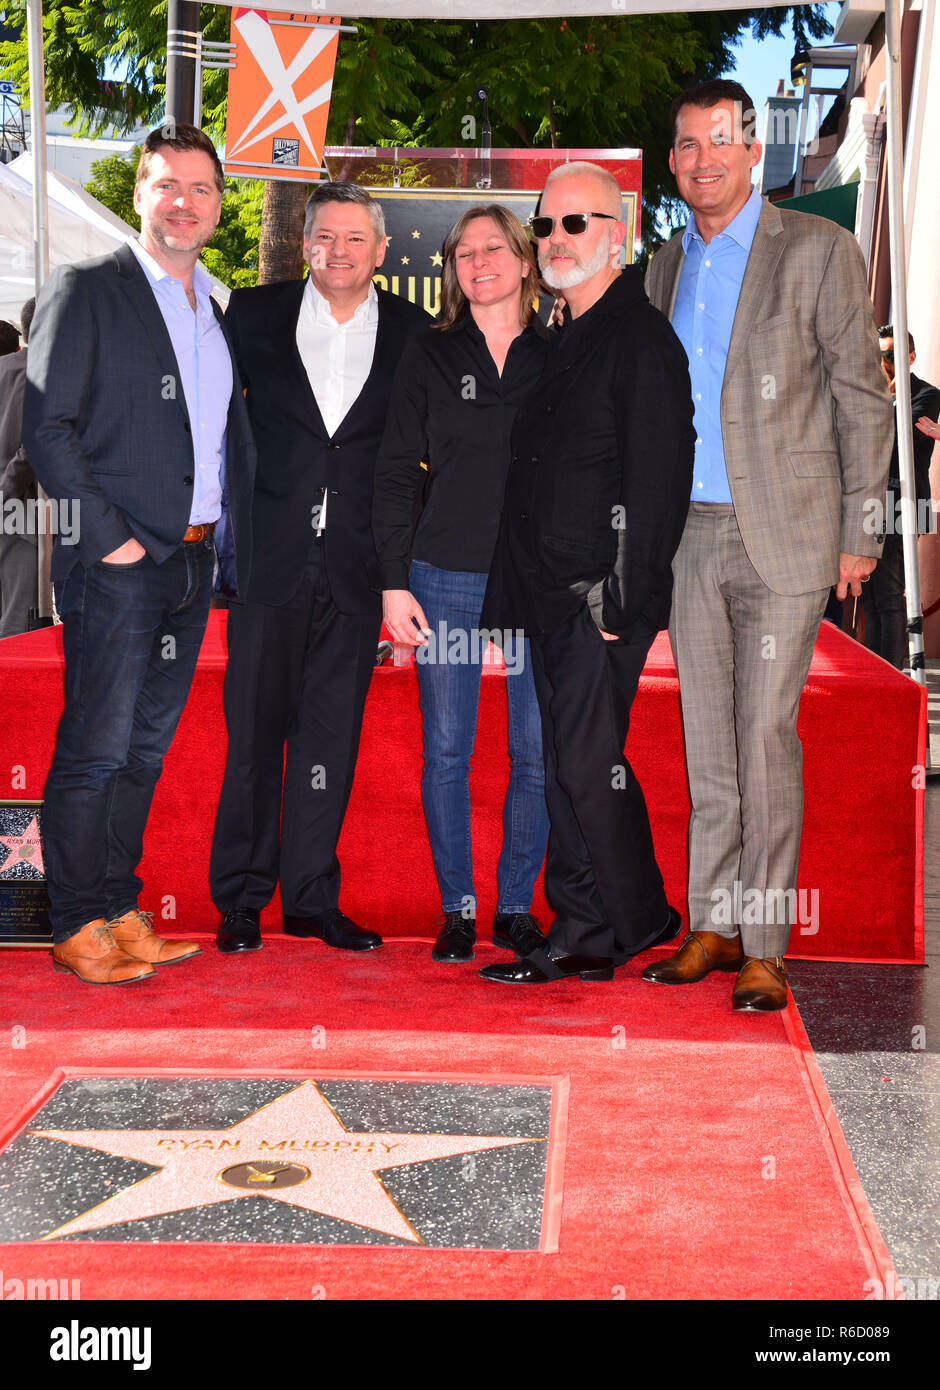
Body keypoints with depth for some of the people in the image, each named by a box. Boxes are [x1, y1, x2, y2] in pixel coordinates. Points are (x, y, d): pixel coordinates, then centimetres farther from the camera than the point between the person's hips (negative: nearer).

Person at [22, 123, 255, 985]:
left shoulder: (215, 313, 17)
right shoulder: (86, 292, -3)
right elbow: (47, 429, -9)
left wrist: (229, 545, 9)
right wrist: (106, 536, -14)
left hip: (193, 560, 7)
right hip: (118, 563, -6)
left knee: (145, 747, 12)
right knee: (95, 747, -3)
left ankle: (120, 913, 20)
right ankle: (79, 925, 6)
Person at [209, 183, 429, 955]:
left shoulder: (413, 333, 5)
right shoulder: (253, 314, 4)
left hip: (356, 566, 1)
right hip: (270, 556, -1)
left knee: (332, 734, 5)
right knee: (255, 727, 3)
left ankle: (313, 896, 15)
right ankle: (241, 897, 13)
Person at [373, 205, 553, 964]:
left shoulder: (557, 358, 7)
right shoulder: (430, 357, 6)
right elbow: (395, 474, 5)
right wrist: (394, 582, -2)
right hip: (446, 579, 0)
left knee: (537, 753, 2)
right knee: (447, 751, 2)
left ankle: (517, 905, 16)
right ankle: (457, 908, 14)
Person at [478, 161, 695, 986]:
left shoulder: (641, 339, -9)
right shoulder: (564, 341, 18)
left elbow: (659, 479, -15)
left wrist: (622, 595, -18)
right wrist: (530, 588, 13)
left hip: (603, 601, -9)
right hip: (554, 596, 9)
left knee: (586, 765, -6)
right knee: (567, 769, 10)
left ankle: (636, 922, 10)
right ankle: (585, 934, 18)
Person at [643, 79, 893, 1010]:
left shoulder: (817, 250, -2)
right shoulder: (665, 268, 14)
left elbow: (861, 395, -2)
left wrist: (858, 530, -6)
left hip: (781, 533, -5)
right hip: (689, 533, 5)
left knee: (765, 736, -6)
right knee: (706, 740, 8)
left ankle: (765, 943, 1)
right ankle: (711, 924, 17)